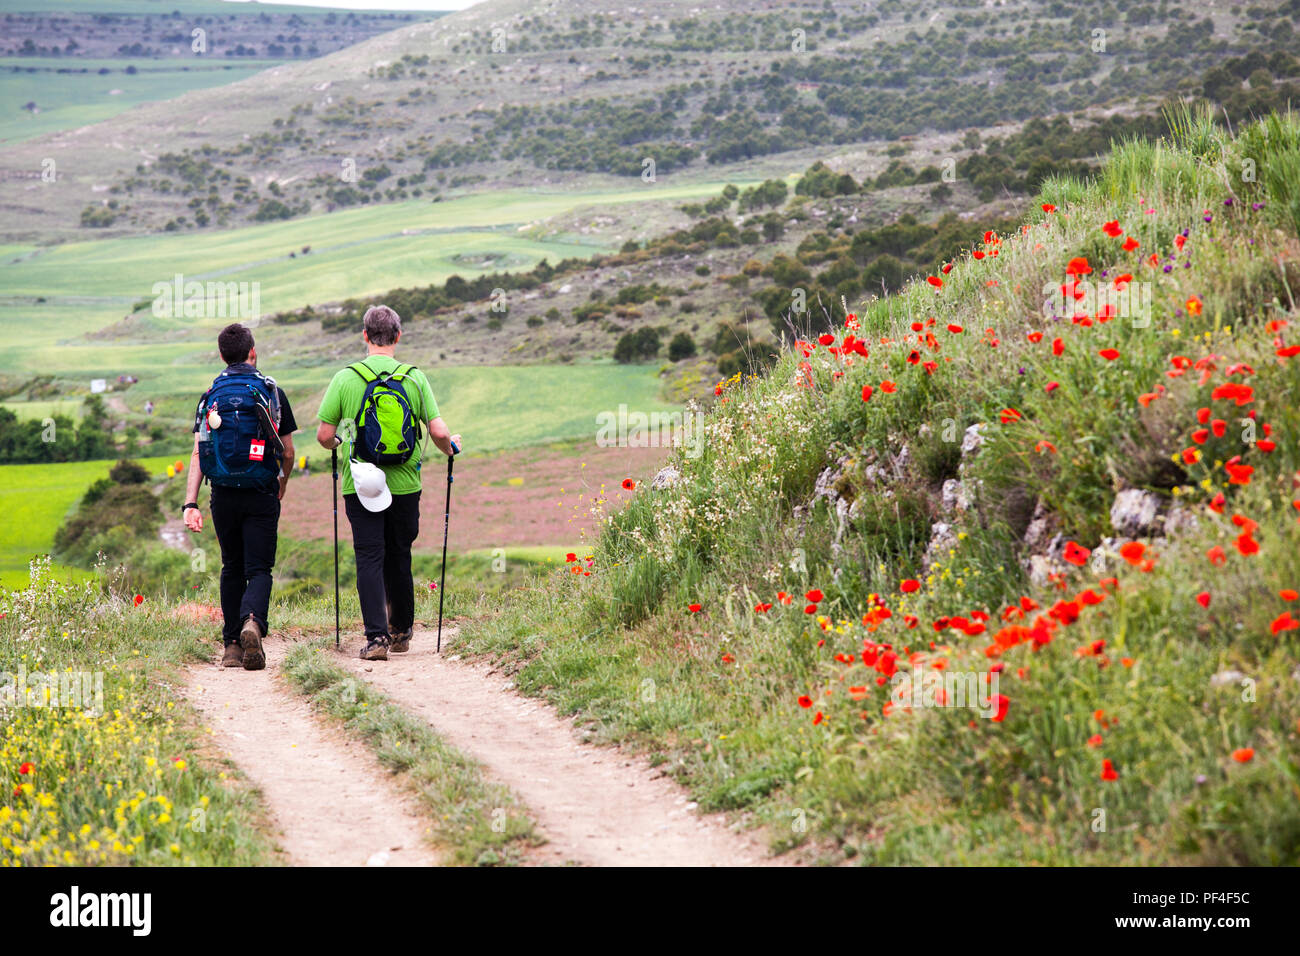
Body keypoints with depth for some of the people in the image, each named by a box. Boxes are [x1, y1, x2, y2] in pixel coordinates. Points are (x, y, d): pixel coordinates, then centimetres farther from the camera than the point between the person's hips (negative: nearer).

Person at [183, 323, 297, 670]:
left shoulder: (211, 395, 6)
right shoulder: (272, 392, 2)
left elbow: (198, 453, -2)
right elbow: (288, 452, 5)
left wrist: (190, 504, -6)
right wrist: (282, 485, 24)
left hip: (224, 495, 2)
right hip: (261, 495, -2)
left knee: (232, 569, 16)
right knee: (258, 569, -2)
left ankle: (231, 645, 15)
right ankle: (253, 621, -32)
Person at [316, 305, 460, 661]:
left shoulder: (345, 378, -6)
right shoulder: (414, 378, -3)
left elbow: (324, 436, -4)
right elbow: (439, 432, -7)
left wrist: (337, 443, 19)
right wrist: (450, 448, 15)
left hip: (360, 485, -2)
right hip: (405, 483, 2)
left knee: (369, 560, 0)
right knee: (399, 558, 17)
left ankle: (376, 636, -11)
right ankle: (401, 631, 29)